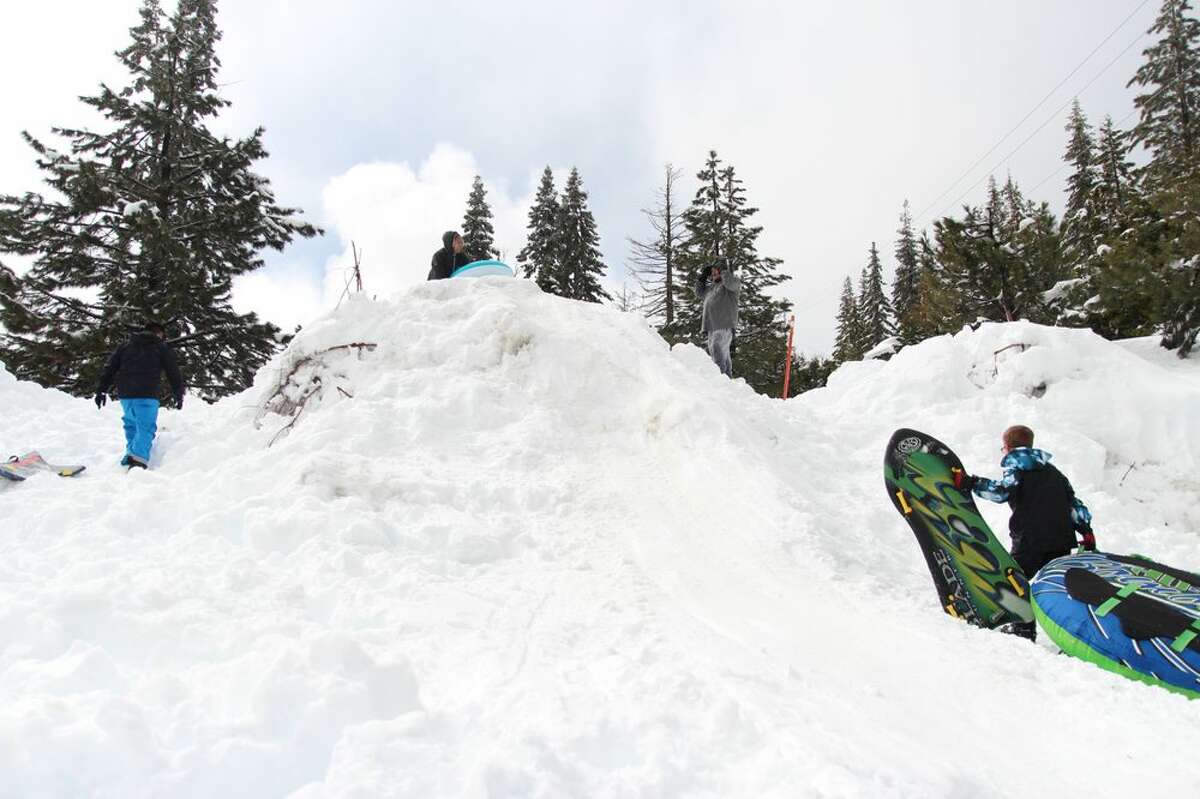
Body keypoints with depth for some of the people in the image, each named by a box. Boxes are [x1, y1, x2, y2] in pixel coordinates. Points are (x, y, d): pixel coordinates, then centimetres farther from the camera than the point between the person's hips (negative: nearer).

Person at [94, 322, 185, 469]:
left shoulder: (126, 345, 19)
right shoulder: (161, 348, 8)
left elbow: (110, 366, 13)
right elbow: (173, 372, 6)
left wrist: (102, 389, 13)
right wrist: (179, 395, 14)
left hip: (125, 392, 5)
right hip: (147, 394, -5)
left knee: (131, 423, 23)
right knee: (146, 427, -7)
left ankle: (131, 454, 23)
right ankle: (139, 459, -24)